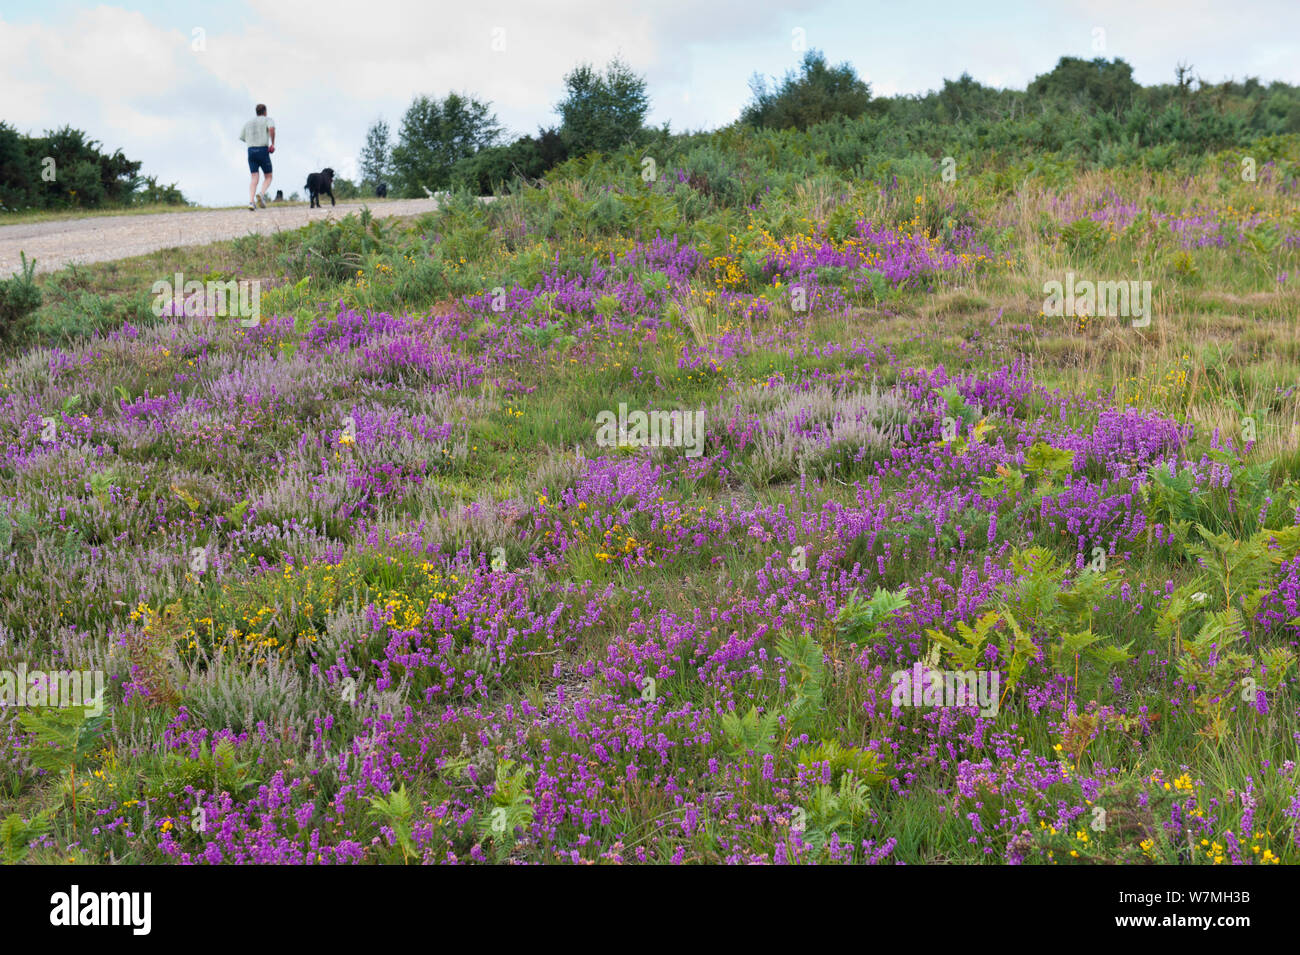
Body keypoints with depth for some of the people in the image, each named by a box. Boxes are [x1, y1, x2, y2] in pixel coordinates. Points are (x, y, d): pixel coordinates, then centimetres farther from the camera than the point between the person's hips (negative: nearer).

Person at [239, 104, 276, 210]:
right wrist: (273, 144, -13)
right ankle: (261, 194, -20)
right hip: (263, 151, -4)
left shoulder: (248, 123, 18)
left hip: (251, 151, 4)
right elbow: (272, 128, -20)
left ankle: (251, 202, -18)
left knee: (254, 178, 2)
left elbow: (242, 138, 23)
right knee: (268, 177, 9)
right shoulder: (268, 120, 4)